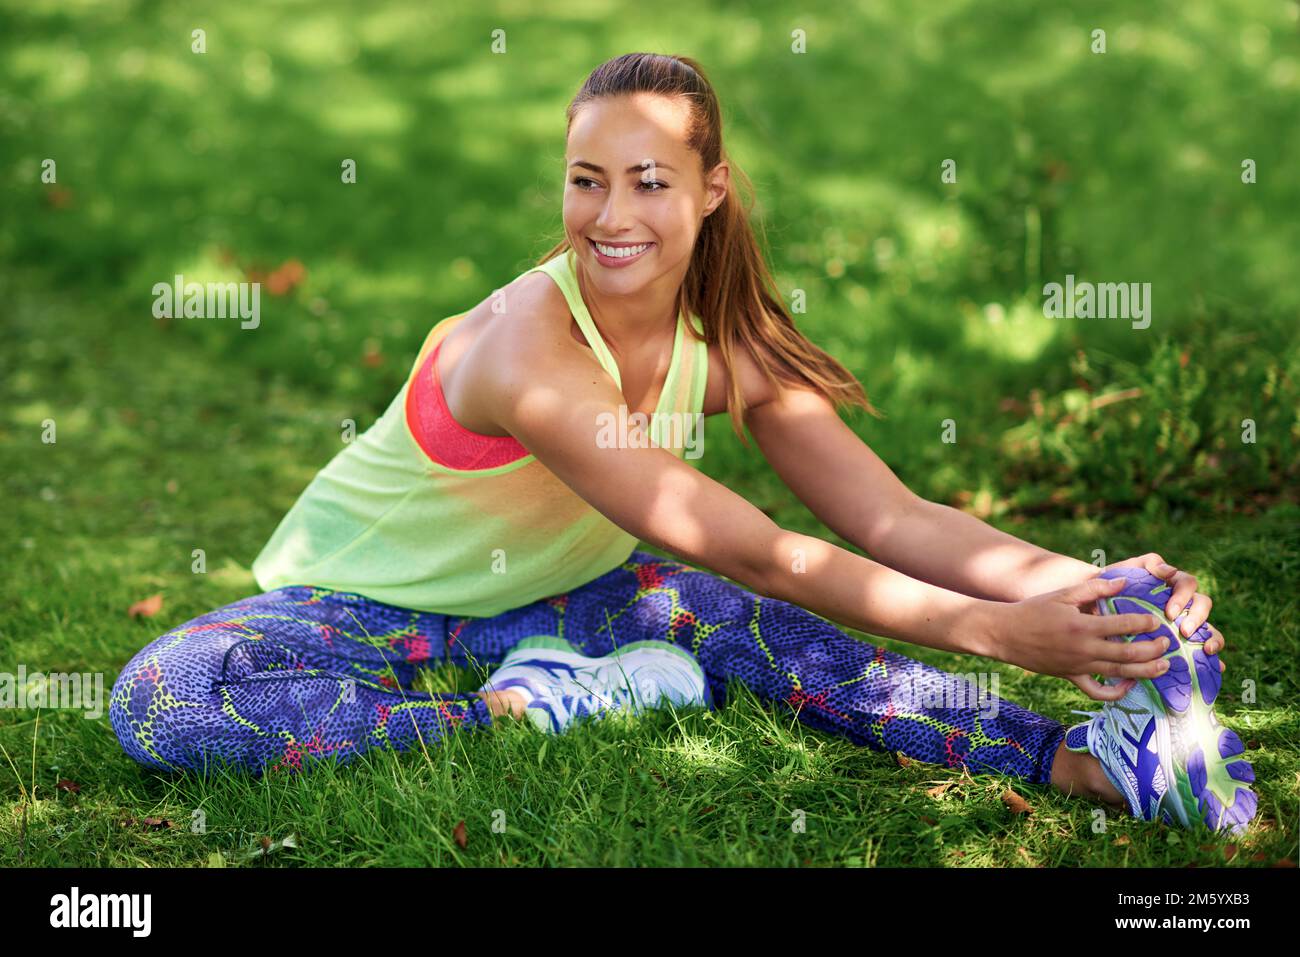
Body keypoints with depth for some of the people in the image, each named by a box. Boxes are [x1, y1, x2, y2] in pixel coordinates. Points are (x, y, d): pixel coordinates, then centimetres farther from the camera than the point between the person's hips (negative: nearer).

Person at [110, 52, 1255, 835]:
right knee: (164, 701, -34)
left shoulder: (729, 347, -12)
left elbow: (894, 517, -16)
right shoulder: (528, 344, -33)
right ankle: (532, 706, -27)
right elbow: (743, 547, -36)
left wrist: (1087, 583, -33)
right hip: (363, 591, -4)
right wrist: (993, 630, -42)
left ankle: (1087, 756, -30)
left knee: (774, 633, -24)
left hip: (547, 589, 4)